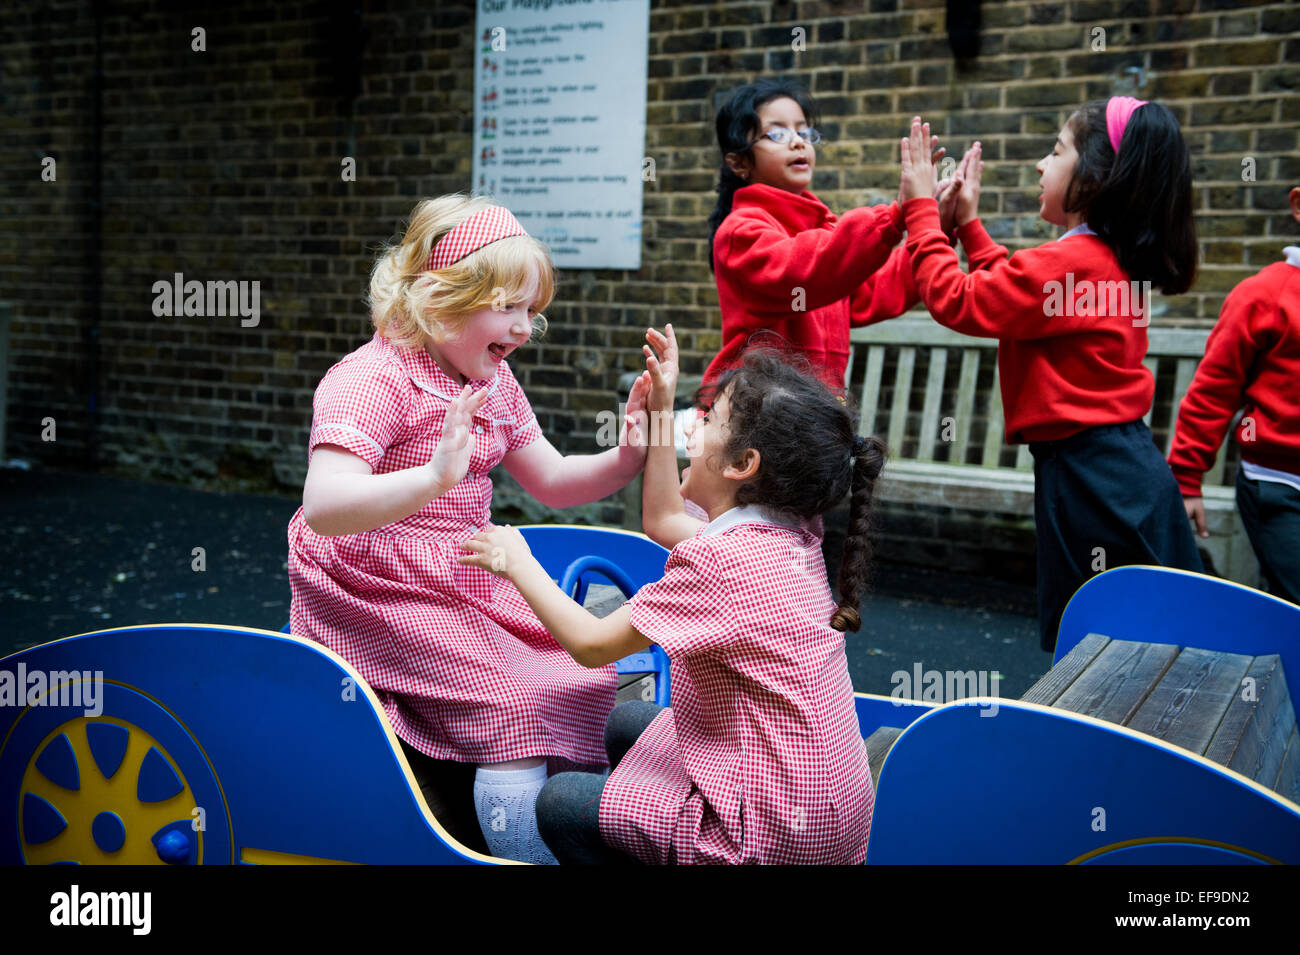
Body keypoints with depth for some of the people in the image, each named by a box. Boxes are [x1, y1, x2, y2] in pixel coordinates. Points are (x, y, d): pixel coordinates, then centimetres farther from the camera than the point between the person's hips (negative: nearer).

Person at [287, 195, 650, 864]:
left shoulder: (494, 384, 9)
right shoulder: (370, 380, -18)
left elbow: (554, 483, 15)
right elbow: (323, 507, -33)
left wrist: (628, 456, -5)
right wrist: (434, 476, -49)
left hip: (469, 588, 9)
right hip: (380, 599, -9)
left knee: (584, 677, 2)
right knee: (516, 707, -22)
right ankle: (523, 844, -4)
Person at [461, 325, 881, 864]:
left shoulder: (720, 559, -25)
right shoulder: (790, 538, 2)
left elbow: (592, 645, -16)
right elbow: (663, 522, 18)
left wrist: (518, 563, -2)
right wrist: (660, 409, 16)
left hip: (774, 832, -10)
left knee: (560, 805, -1)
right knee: (626, 725, 24)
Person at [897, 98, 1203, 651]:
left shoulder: (1069, 263, -19)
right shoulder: (1115, 259, 11)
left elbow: (955, 301, -16)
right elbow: (1009, 291, 22)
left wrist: (922, 208, -6)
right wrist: (967, 222, 24)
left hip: (1090, 477, -10)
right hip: (1123, 464, 10)